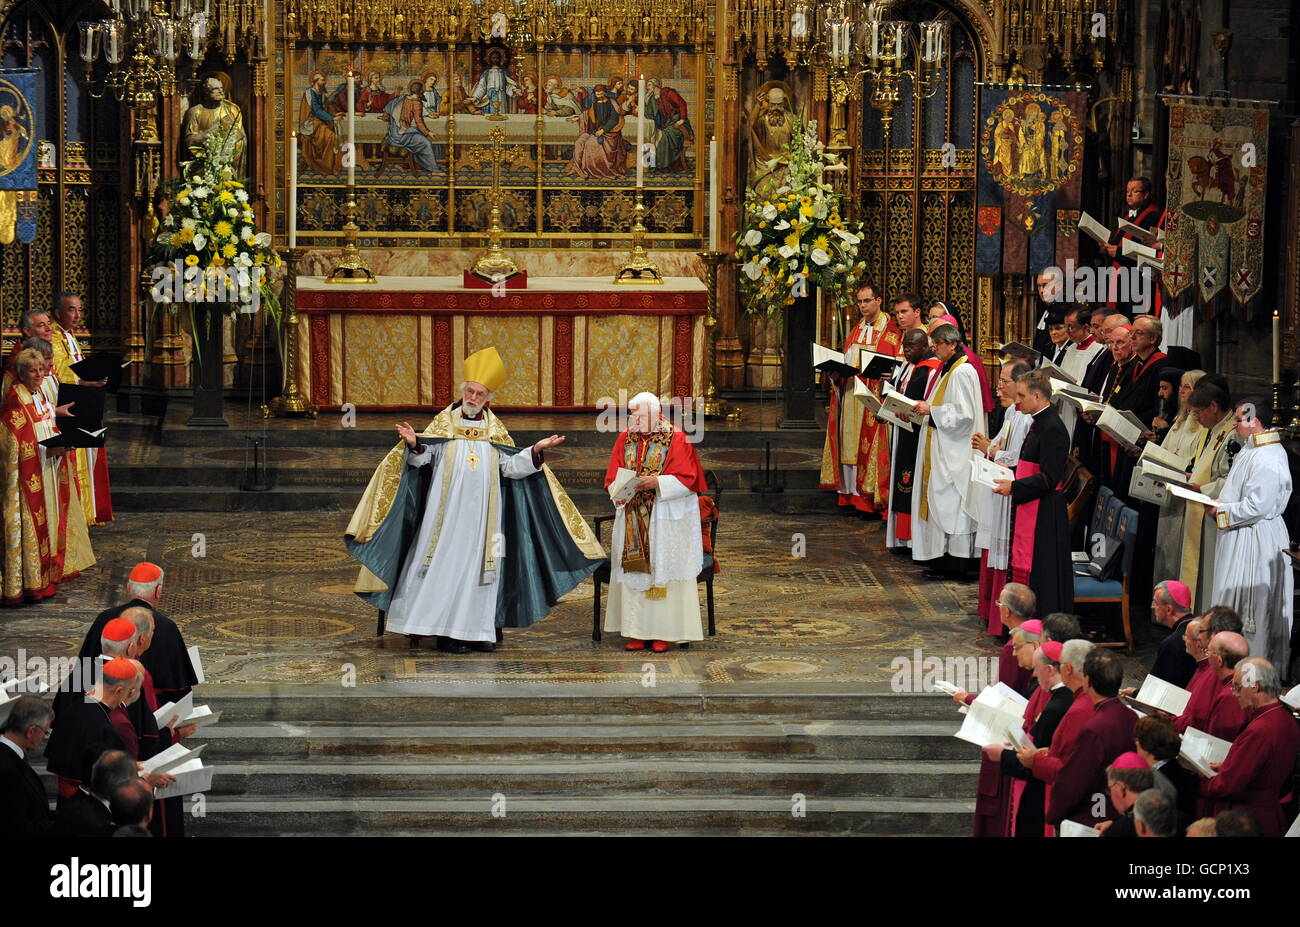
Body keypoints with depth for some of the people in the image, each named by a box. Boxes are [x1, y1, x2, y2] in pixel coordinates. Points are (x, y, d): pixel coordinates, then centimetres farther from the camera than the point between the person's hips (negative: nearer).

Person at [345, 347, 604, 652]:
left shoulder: (493, 428, 10)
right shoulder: (445, 421, 3)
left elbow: (510, 466, 6)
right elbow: (423, 458, -3)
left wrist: (536, 451, -6)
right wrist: (414, 444, -23)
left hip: (481, 512, 3)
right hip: (447, 510, -3)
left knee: (478, 566, 2)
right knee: (446, 565, -4)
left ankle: (475, 631, 6)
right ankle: (447, 633, -2)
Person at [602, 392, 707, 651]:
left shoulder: (676, 440, -4)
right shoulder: (624, 440, 9)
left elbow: (686, 479, -8)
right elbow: (612, 479, 7)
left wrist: (657, 482, -20)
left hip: (665, 520, -4)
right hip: (632, 520, 4)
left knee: (663, 569, -3)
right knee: (634, 572, 1)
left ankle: (663, 632, 1)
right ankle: (639, 632, 6)